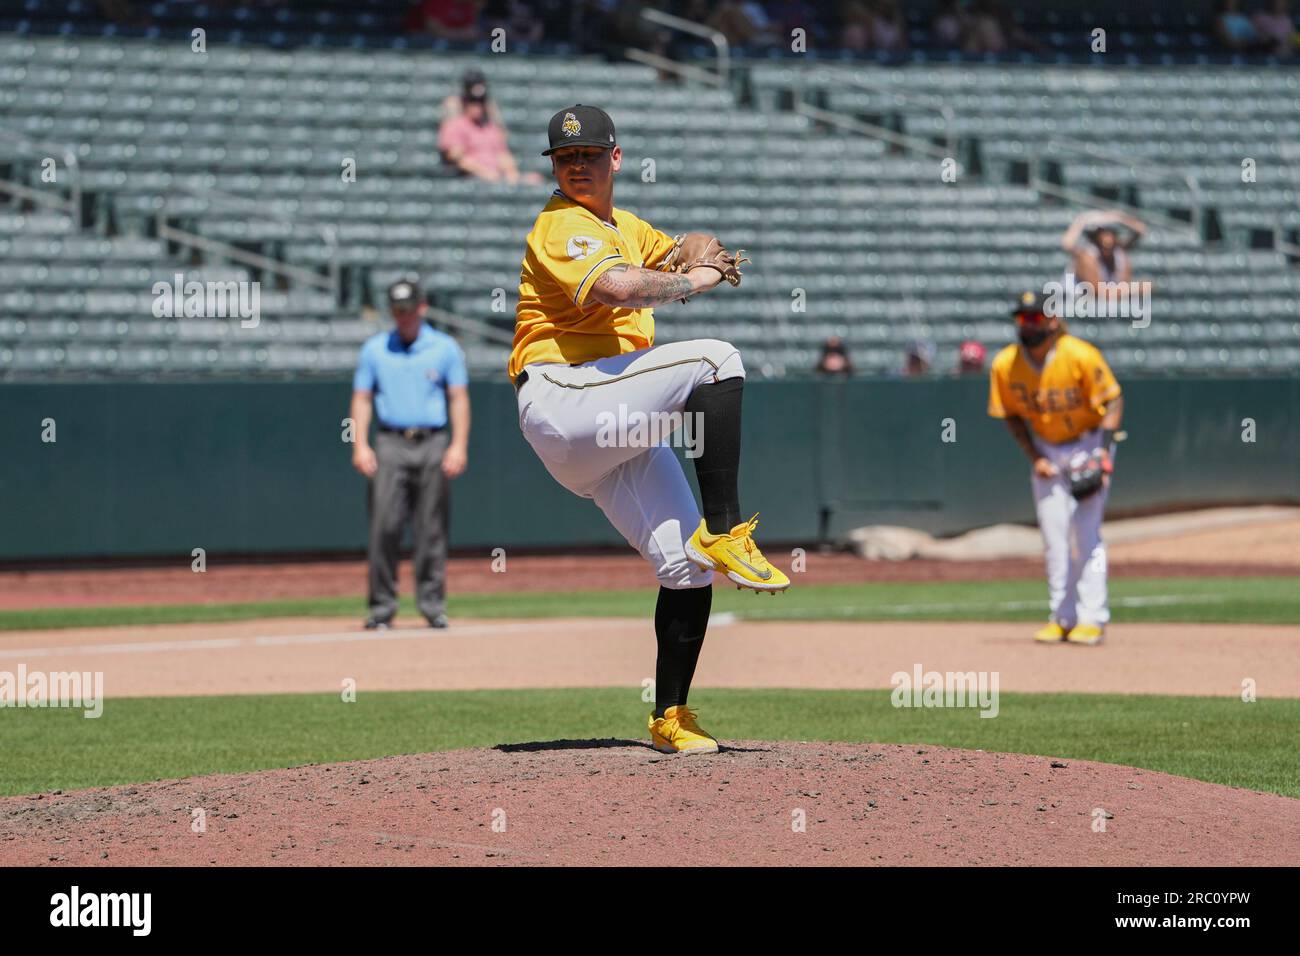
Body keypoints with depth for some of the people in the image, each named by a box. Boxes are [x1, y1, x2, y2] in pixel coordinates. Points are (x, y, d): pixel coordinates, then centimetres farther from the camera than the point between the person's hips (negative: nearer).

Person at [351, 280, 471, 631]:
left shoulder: (445, 348, 7)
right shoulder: (374, 349, 10)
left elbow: (459, 398, 5)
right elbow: (362, 398, 10)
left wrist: (459, 445, -7)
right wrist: (360, 446, -2)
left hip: (433, 444, 0)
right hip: (390, 444, 0)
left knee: (431, 529, 0)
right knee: (385, 526, -8)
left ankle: (432, 603, 6)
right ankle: (382, 606, -5)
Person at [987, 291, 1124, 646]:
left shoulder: (1080, 356, -23)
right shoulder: (1005, 365, -11)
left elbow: (1113, 400, -14)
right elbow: (1012, 415, 3)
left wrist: (1103, 452, -23)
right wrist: (1035, 458, -7)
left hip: (1088, 445, -4)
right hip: (1046, 450, 4)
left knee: (1086, 532, -10)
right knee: (1054, 537, 3)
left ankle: (1092, 618, -7)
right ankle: (1062, 617, 10)